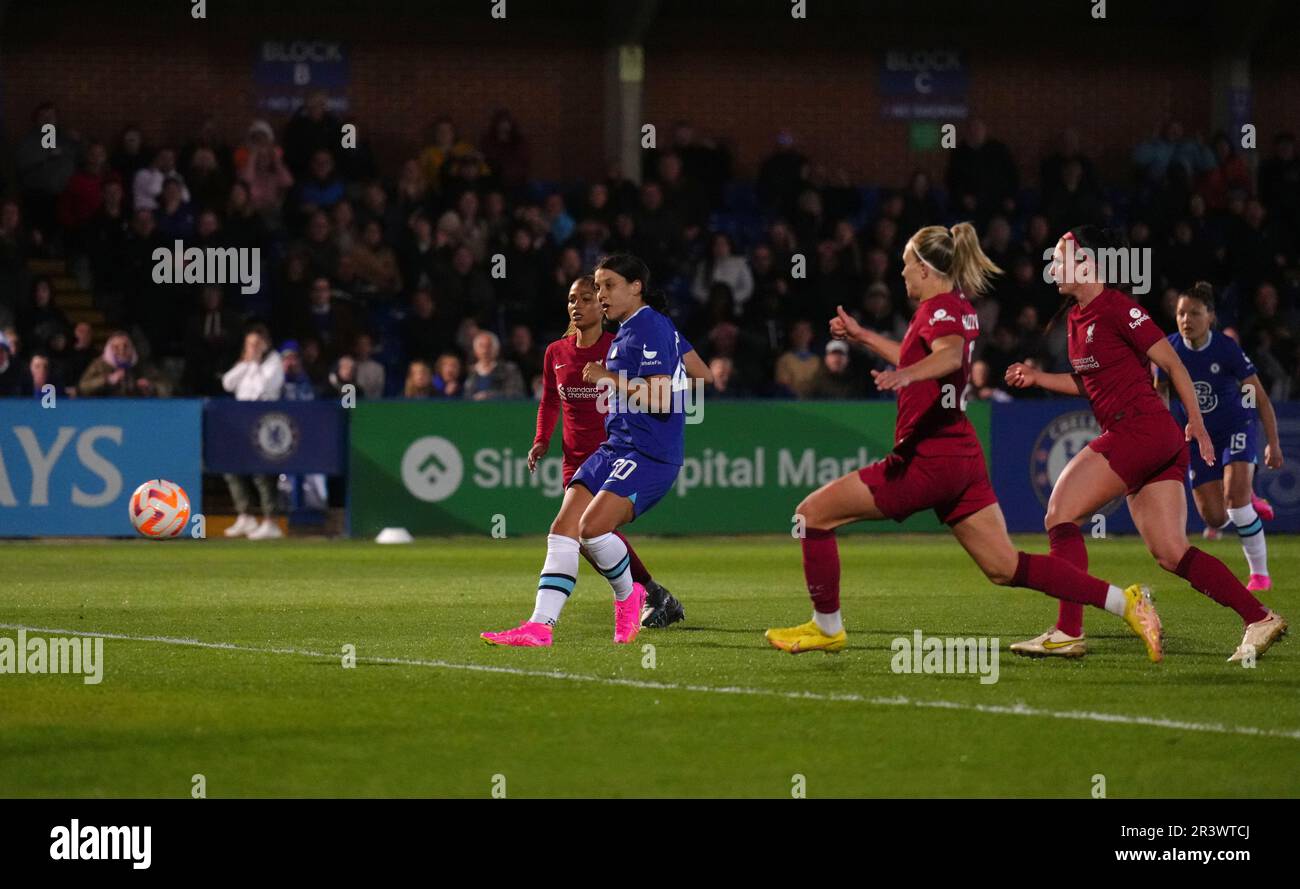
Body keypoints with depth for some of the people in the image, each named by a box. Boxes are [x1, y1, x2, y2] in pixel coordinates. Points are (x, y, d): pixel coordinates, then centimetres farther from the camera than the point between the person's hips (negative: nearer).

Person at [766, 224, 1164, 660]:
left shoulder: (939, 309, -11)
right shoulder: (960, 309, 16)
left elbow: (950, 355, -35)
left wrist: (904, 375, -53)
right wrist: (863, 336, 37)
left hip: (928, 458, -9)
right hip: (963, 456, 9)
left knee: (813, 513, 0)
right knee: (1004, 567, 7)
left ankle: (827, 627, 8)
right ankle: (1125, 601, -3)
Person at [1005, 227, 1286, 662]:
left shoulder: (1116, 308, -11)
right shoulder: (1076, 316, 16)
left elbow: (1172, 363, -8)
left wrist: (1196, 425, -5)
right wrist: (1037, 377, 16)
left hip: (1141, 428, -9)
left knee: (1061, 516, -9)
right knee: (1171, 553, 3)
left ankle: (1068, 633, -11)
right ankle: (1260, 619, 2)